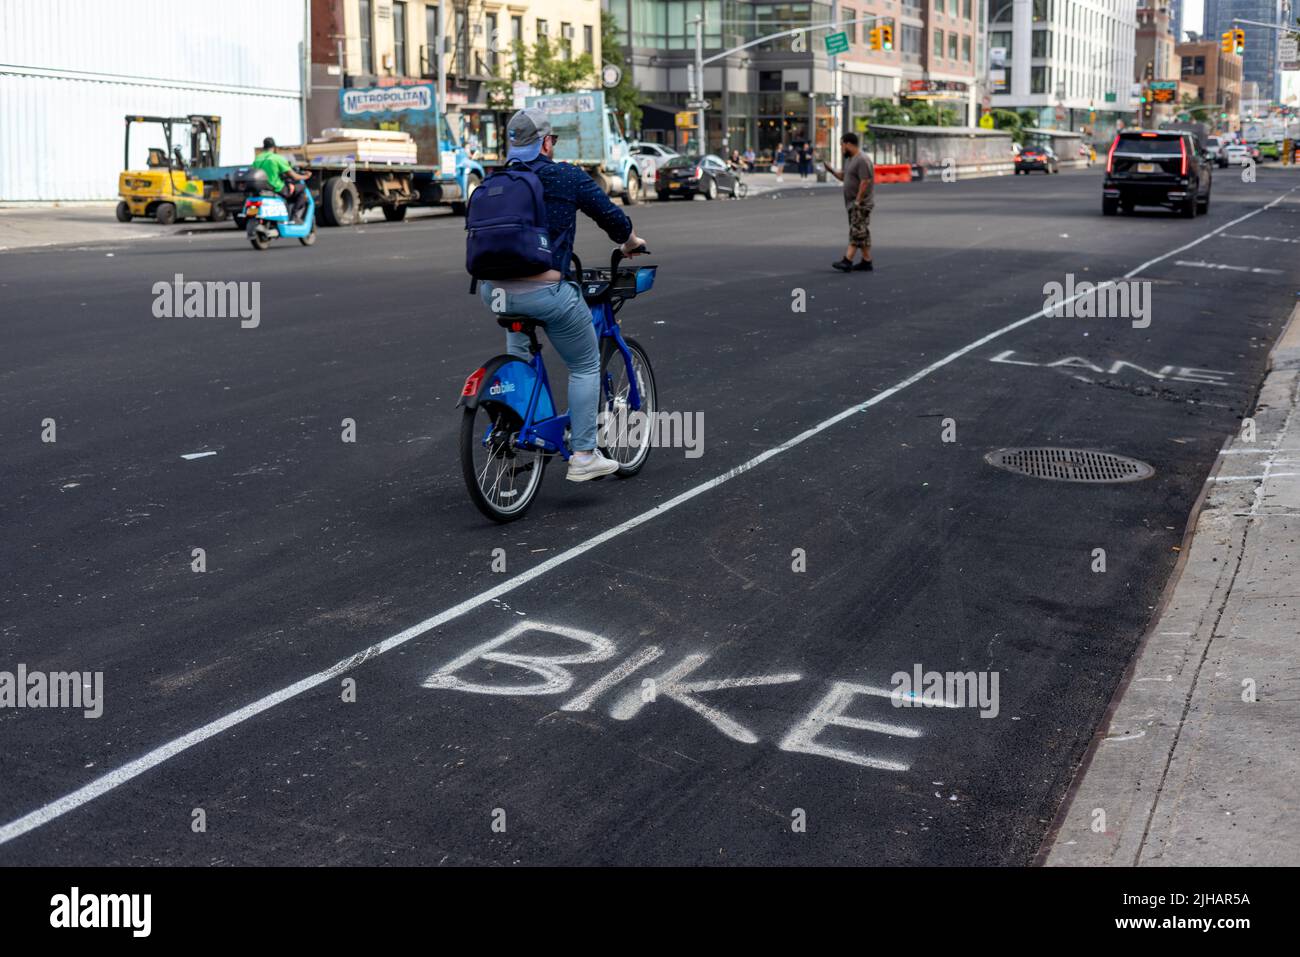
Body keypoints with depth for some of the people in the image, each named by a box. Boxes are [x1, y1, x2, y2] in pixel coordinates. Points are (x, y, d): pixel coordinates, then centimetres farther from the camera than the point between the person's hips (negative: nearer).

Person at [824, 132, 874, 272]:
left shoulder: (862, 160, -16)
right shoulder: (849, 159, 16)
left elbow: (865, 182, -21)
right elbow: (843, 177, 24)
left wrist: (858, 201, -21)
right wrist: (831, 171, 8)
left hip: (861, 203, -10)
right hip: (853, 203, 10)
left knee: (857, 232, -12)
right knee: (862, 233, 11)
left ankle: (847, 261, -18)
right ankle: (867, 262, 14)